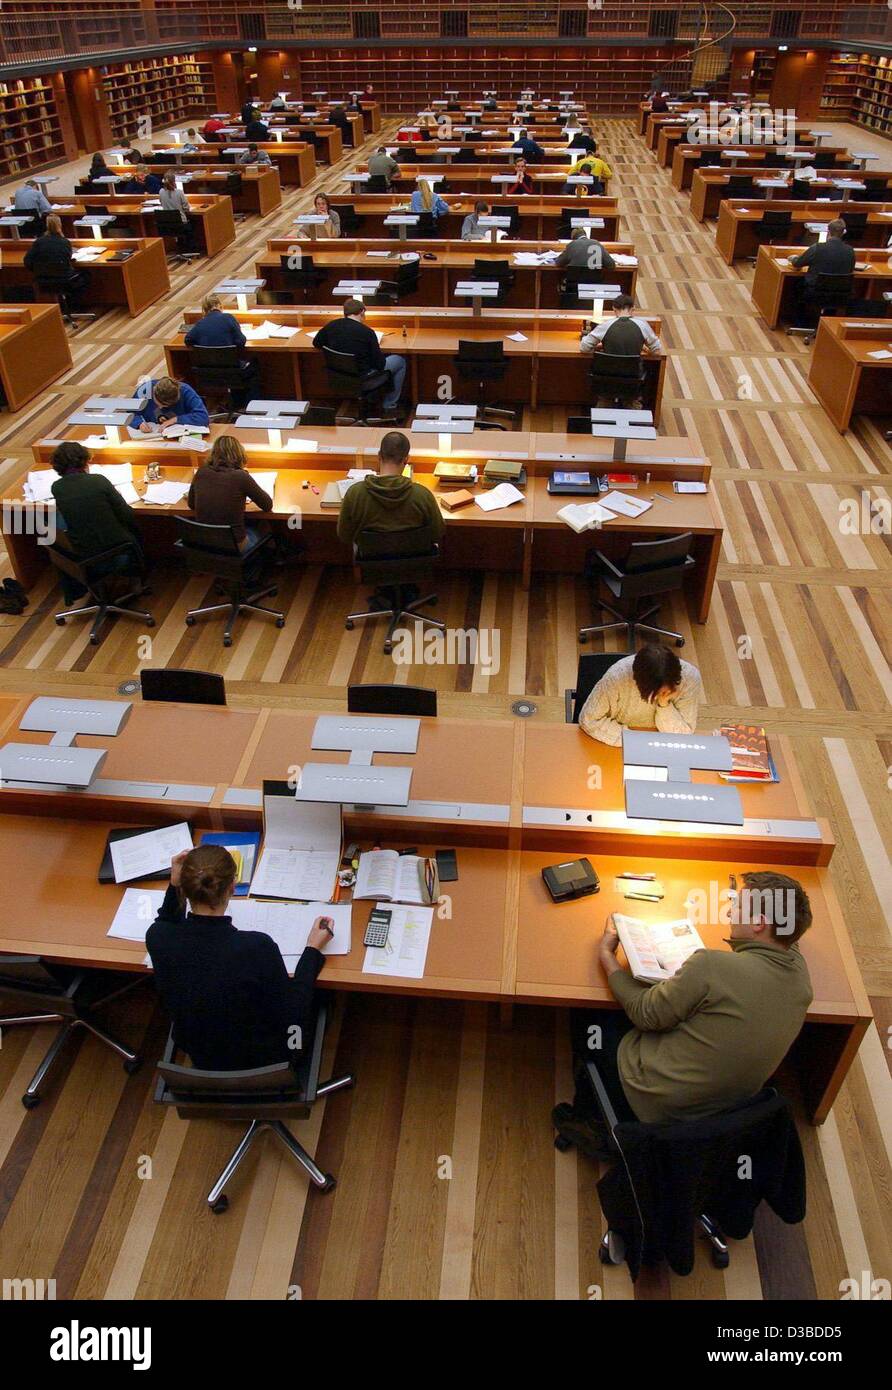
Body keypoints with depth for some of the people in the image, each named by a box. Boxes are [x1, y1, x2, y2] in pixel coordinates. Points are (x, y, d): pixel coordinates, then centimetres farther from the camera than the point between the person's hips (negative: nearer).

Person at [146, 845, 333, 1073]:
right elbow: (291, 1015, -20)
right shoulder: (256, 947, -37)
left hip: (198, 1056, 4)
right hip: (261, 1061, -4)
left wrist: (174, 885, -7)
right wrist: (313, 950, -10)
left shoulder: (157, 938, -24)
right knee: (318, 1000, 25)